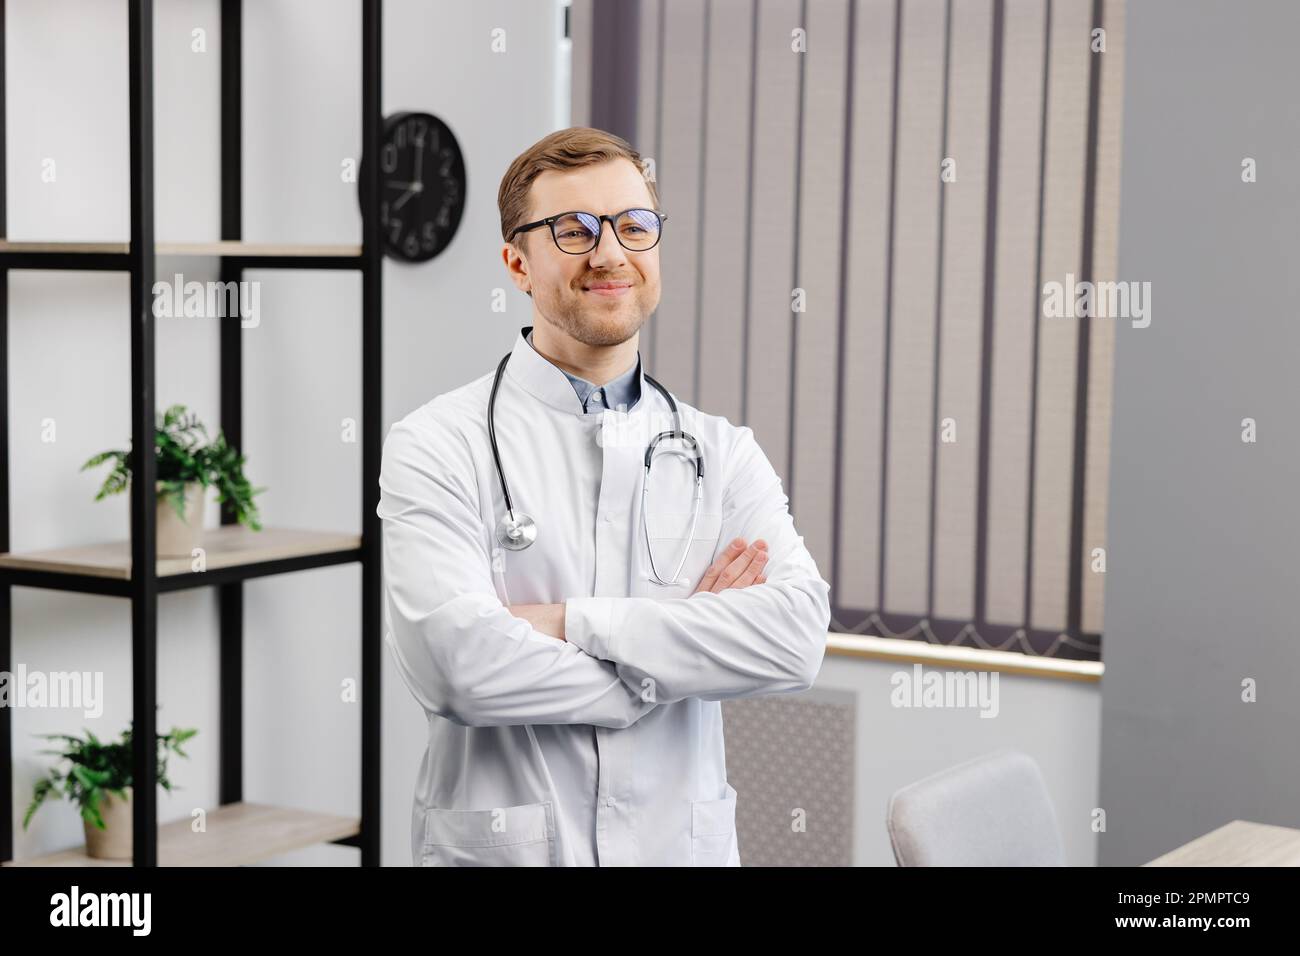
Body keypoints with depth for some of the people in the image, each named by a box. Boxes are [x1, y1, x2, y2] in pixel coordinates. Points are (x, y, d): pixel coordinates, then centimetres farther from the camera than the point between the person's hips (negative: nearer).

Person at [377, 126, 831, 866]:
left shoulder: (723, 453, 1)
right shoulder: (438, 447, -8)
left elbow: (797, 636, -14)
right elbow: (455, 664, -22)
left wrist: (572, 623, -20)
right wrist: (696, 641, -14)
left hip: (683, 841, 3)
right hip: (502, 844, -3)